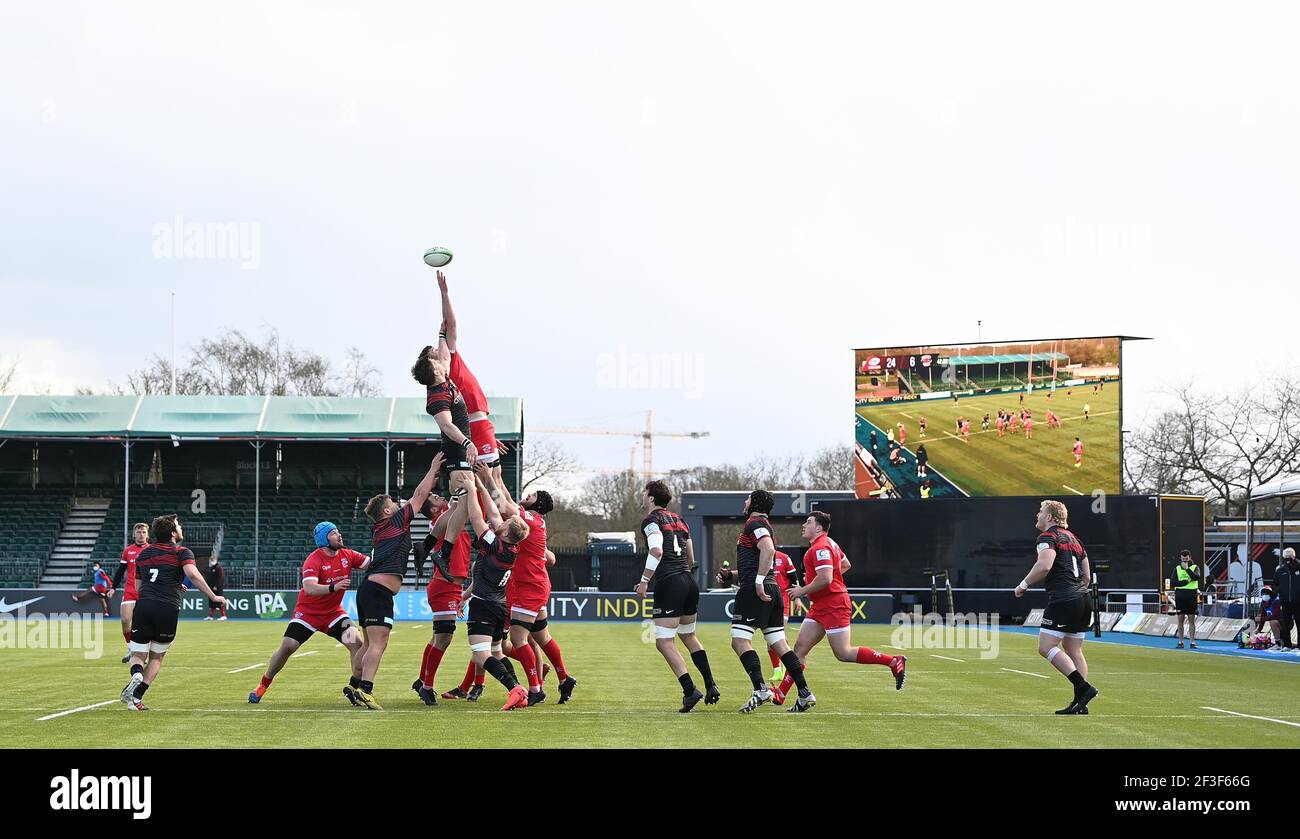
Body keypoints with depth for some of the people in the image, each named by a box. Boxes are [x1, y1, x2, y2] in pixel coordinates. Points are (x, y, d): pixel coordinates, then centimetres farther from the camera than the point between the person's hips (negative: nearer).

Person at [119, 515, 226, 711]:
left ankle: (136, 674, -25)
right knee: (156, 658, 14)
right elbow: (192, 574, -15)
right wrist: (213, 596, -11)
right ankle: (136, 697, 3)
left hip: (143, 605, 3)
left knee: (138, 655, 10)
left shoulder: (143, 553, 21)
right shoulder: (181, 553, 4)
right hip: (168, 609, -3)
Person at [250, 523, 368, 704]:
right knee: (287, 647, -8)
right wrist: (334, 587, -47)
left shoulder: (347, 556, -4)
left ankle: (355, 688, -2)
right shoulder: (313, 560, -20)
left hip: (333, 612, 4)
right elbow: (309, 589, -34)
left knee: (357, 643, -14)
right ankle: (263, 685, 13)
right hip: (308, 612, -4)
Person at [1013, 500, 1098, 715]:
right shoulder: (1073, 538, 22)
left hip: (1062, 600, -9)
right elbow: (1087, 575, 26)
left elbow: (1044, 565, -22)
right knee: (1074, 651, 11)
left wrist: (1024, 584, -11)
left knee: (1046, 647, -10)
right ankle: (1080, 704, 7)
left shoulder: (1048, 536, -4)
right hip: (1082, 599, 9)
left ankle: (1083, 688, -20)